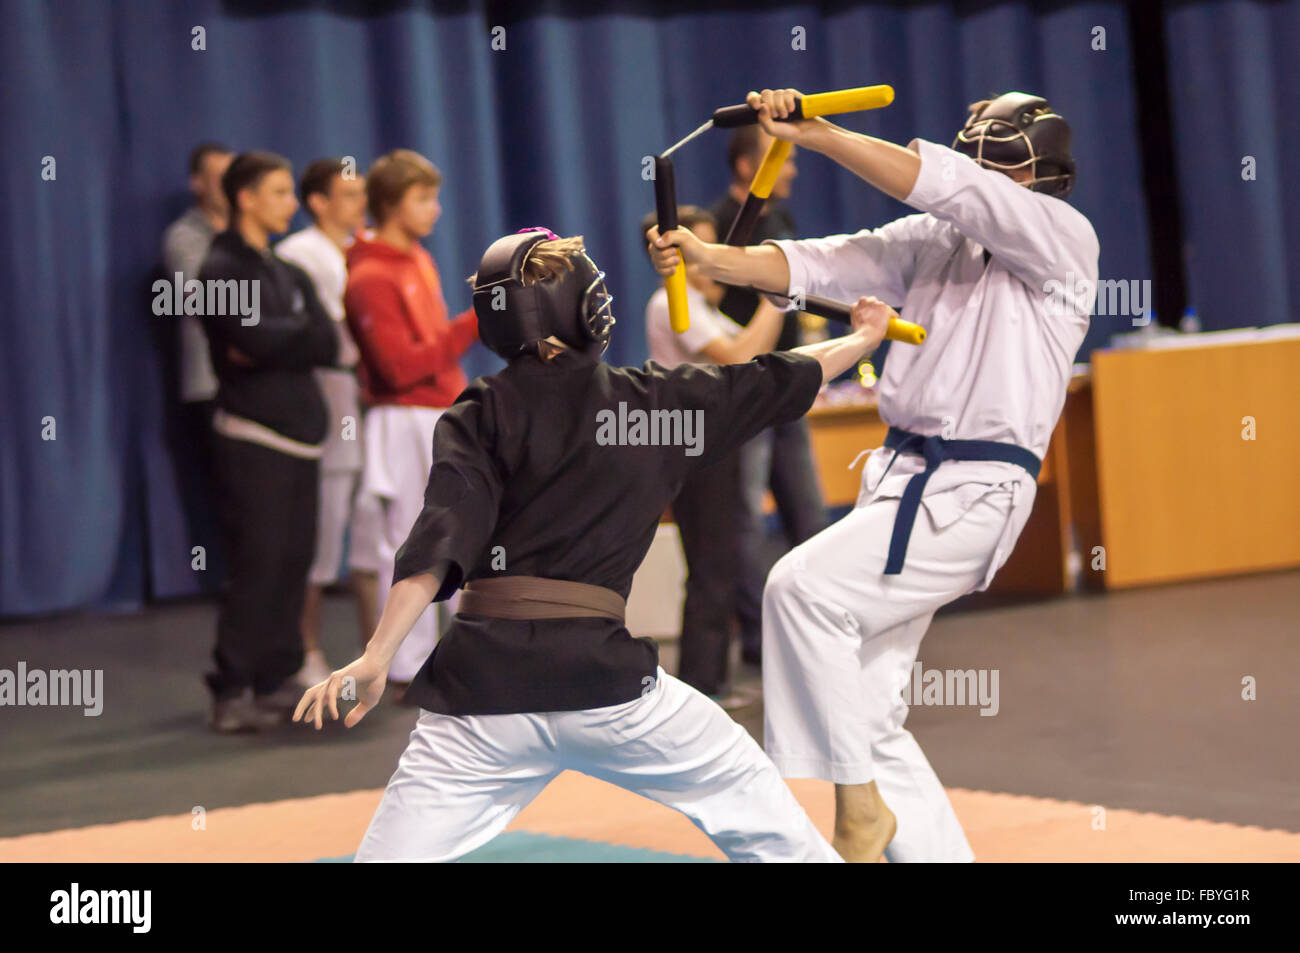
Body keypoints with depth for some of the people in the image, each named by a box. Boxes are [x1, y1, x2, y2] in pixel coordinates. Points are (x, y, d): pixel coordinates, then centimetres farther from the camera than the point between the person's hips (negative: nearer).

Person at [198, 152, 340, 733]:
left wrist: (268, 345, -9)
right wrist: (297, 336, -3)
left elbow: (327, 344, 4)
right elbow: (254, 337, -20)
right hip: (252, 437, -7)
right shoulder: (222, 271, -4)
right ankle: (233, 693, -7)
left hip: (299, 432, 7)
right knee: (257, 564, -10)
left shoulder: (289, 276, 18)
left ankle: (276, 684, 10)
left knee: (292, 563, 4)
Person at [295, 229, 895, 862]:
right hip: (604, 670, 1)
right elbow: (781, 383, 24)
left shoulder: (479, 414, 5)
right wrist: (864, 338, 42)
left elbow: (443, 543, -10)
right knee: (753, 802, 22)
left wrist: (376, 659, -15)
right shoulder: (654, 401, 10)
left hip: (485, 681, -1)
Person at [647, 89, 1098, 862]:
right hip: (901, 478, 8)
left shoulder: (1063, 239, -9)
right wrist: (707, 258, -14)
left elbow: (942, 183, -21)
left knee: (805, 587, -24)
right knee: (864, 715, 8)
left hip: (973, 496, -8)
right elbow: (820, 265, 2)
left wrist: (812, 132, -25)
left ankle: (861, 804, -13)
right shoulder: (935, 239, 12)